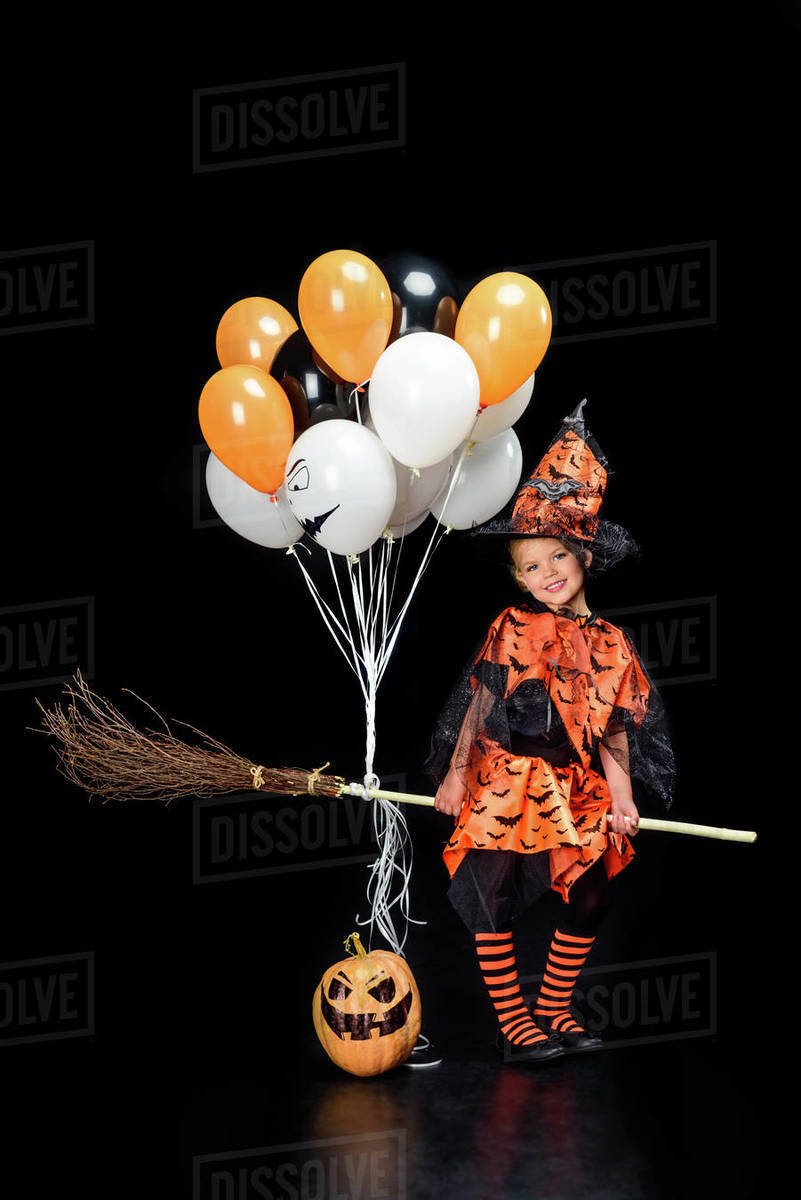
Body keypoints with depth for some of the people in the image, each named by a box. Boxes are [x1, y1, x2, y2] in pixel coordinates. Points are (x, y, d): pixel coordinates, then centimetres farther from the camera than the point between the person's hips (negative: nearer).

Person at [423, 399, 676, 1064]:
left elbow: (615, 728, 7)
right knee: (493, 896, -8)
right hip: (506, 780, -4)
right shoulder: (514, 629, -2)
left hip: (578, 792, 4)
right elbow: (479, 703, -1)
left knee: (591, 898, 2)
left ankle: (553, 1008, 18)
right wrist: (456, 774, -3)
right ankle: (511, 1020, 2)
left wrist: (622, 795, -2)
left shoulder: (613, 644, 6)